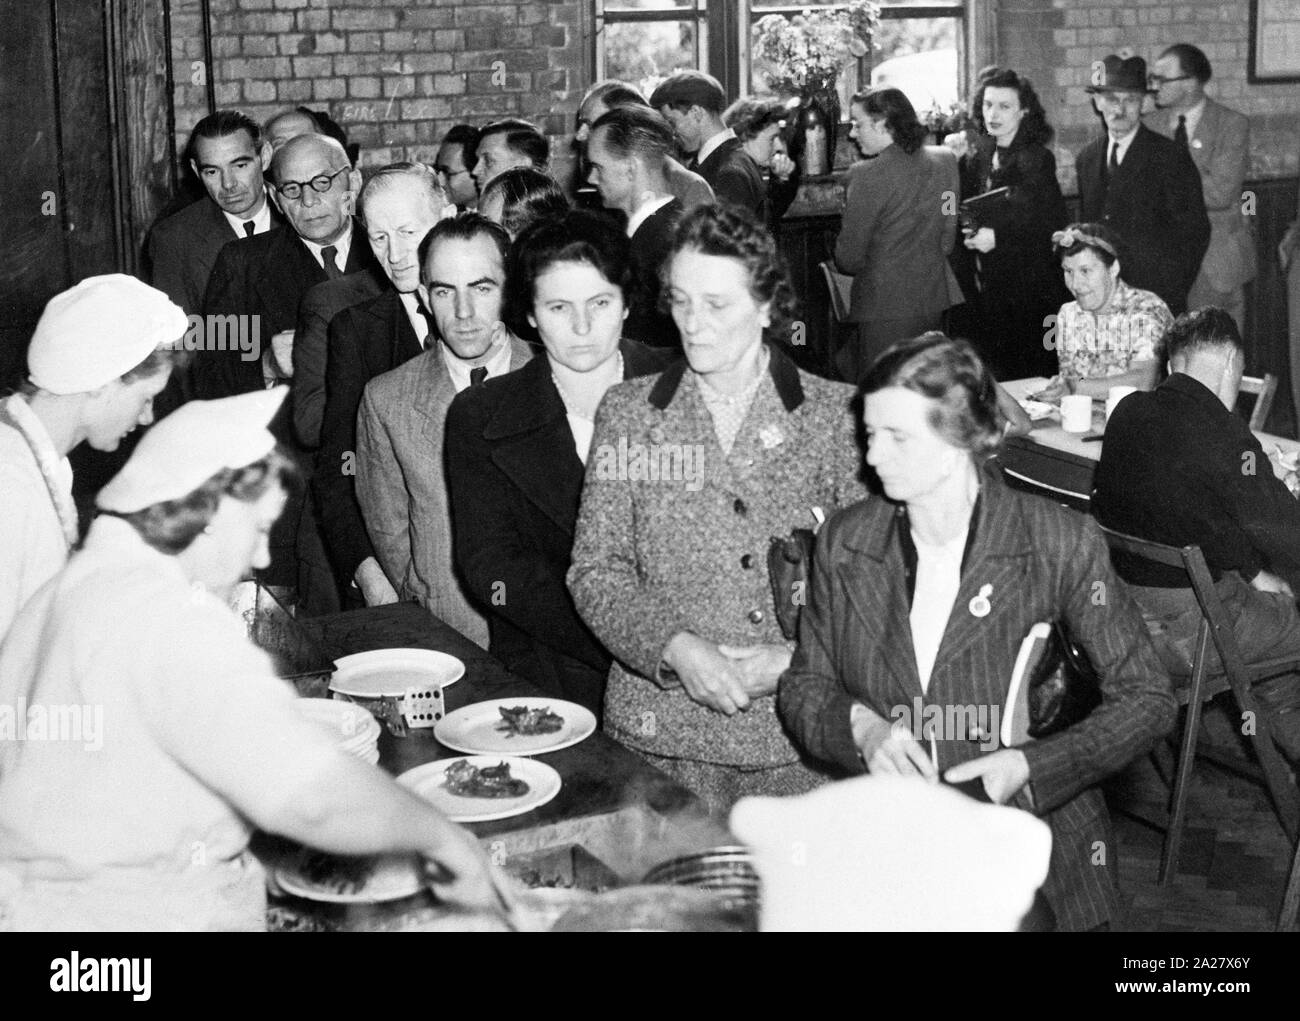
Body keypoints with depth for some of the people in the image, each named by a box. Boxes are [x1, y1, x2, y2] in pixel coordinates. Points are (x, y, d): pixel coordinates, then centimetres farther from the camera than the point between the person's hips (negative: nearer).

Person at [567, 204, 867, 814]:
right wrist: (674, 646, -14)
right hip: (660, 730, 1)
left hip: (801, 731, 0)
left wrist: (795, 660, -13)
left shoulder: (837, 415, 2)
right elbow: (594, 571, 2)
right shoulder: (627, 412, 5)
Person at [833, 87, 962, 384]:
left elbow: (849, 258, -10)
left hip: (885, 306, -6)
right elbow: (947, 239, 11)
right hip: (936, 297, 7)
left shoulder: (868, 175, -16)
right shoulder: (945, 161, 3)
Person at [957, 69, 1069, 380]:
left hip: (1029, 292, -7)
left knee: (1032, 376, -2)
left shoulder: (1037, 159, -11)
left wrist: (998, 237, -20)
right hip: (989, 288, 7)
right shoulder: (979, 156, 10)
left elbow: (1054, 223, -16)